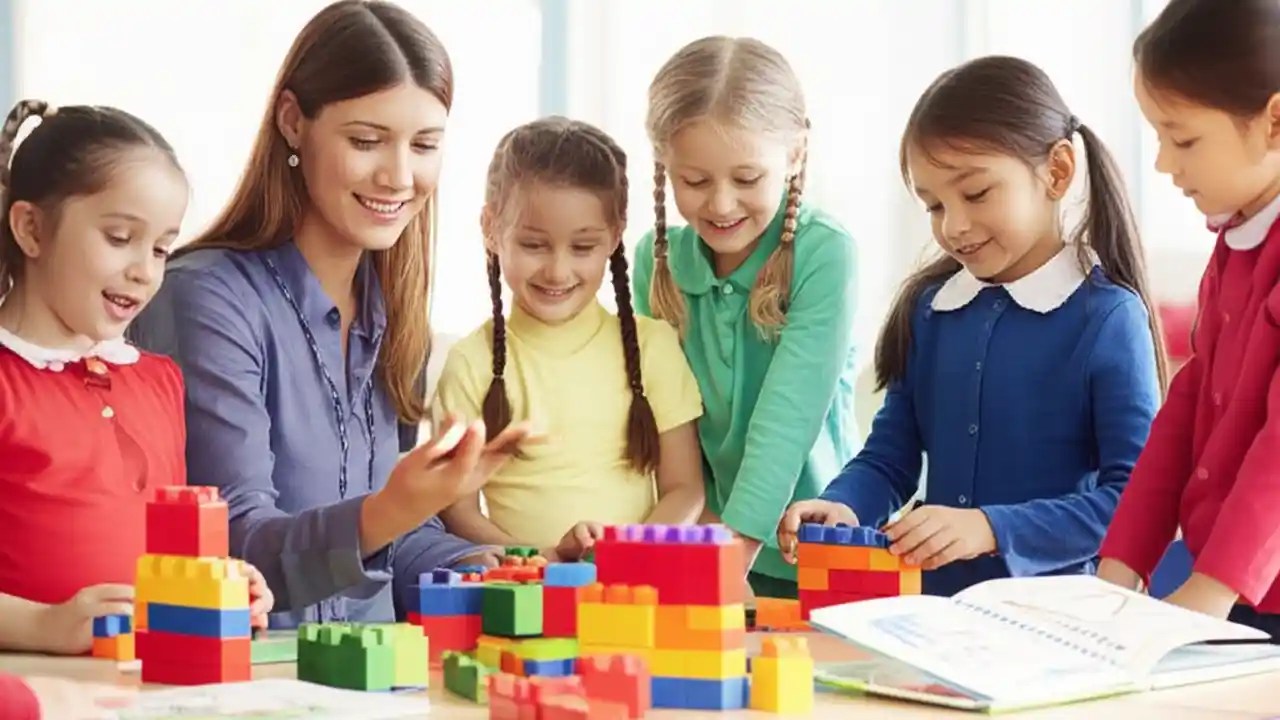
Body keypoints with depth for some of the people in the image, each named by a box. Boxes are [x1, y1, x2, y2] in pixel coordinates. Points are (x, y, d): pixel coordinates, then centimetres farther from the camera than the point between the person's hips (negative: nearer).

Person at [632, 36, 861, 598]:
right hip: (696, 547, 3)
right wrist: (699, 516, -9)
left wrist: (739, 542, -26)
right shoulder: (659, 258, 1)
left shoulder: (824, 255, -13)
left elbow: (789, 411, -19)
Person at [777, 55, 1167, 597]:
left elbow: (1134, 497, -10)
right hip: (935, 614, 4)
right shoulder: (928, 307, 11)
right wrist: (841, 508, -5)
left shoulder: (1107, 318, -5)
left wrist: (992, 529, -20)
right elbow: (889, 458, 16)